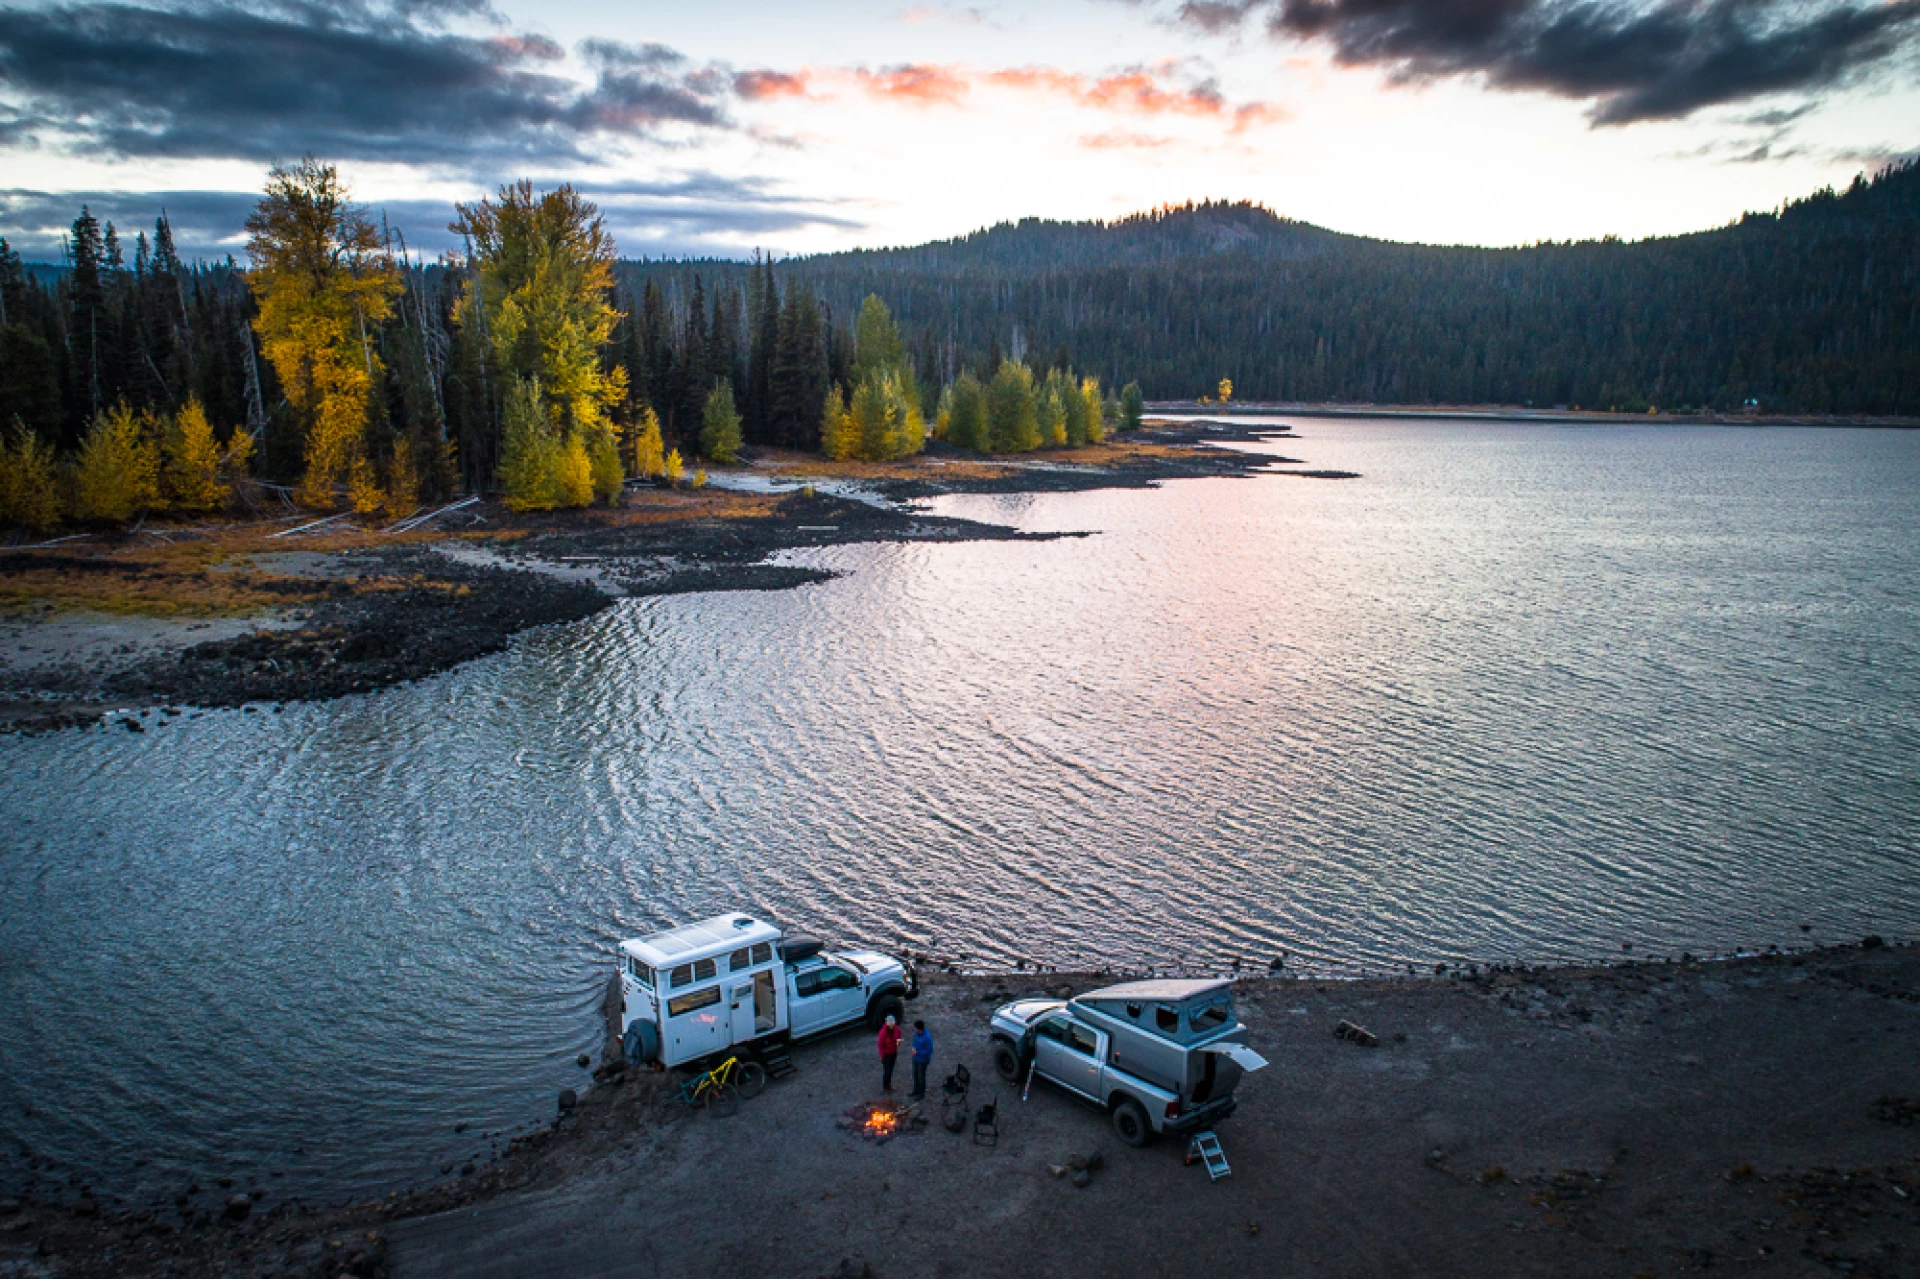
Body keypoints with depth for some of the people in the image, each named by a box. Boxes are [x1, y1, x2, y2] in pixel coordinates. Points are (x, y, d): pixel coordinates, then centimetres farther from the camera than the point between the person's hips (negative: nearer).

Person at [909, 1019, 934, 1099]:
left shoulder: (927, 1037, -35)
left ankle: (922, 1093, 35)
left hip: (923, 1059, -7)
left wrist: (917, 1052, -24)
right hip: (916, 1058, 7)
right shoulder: (917, 1032, -13)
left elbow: (929, 1051, -26)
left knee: (921, 1076, 12)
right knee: (915, 1074, 23)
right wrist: (914, 1048, -4)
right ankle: (916, 1091, 44)